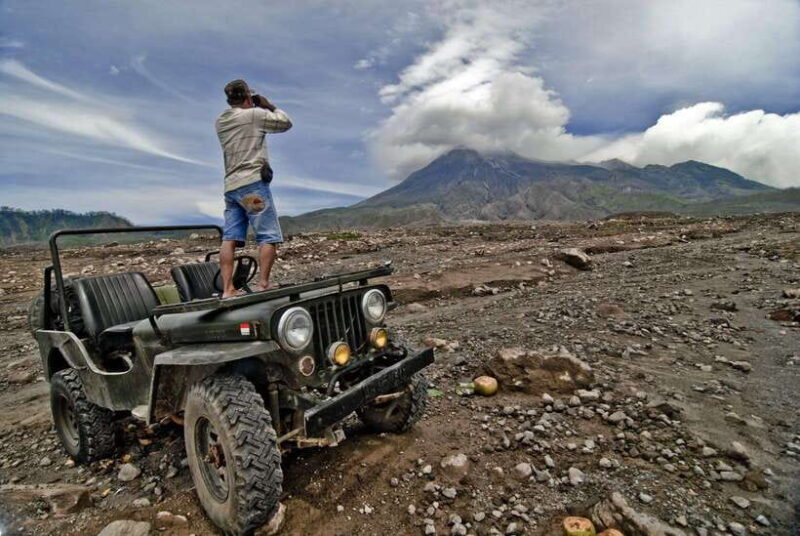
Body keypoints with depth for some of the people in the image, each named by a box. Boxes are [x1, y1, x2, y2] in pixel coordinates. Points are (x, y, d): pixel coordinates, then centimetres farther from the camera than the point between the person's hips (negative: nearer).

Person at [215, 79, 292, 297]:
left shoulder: (220, 121, 18)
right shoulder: (254, 115, -1)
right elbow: (286, 123, 7)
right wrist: (269, 106, 20)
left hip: (230, 187, 7)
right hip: (253, 183, -7)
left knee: (230, 238, 1)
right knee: (269, 237, -4)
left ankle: (227, 289, -1)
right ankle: (262, 284, -9)